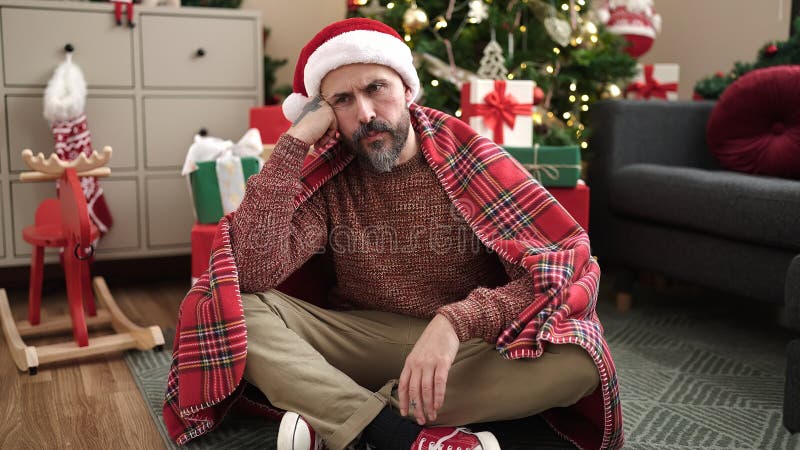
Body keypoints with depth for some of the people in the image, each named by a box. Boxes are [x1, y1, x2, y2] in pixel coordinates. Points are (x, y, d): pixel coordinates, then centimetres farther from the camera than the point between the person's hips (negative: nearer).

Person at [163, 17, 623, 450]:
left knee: (579, 356, -30)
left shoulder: (469, 156, -10)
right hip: (360, 340, 1)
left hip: (471, 347, 0)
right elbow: (254, 272, -19)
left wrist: (456, 321, -32)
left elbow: (575, 262, -18)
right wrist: (295, 141, -19)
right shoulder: (325, 175, -4)